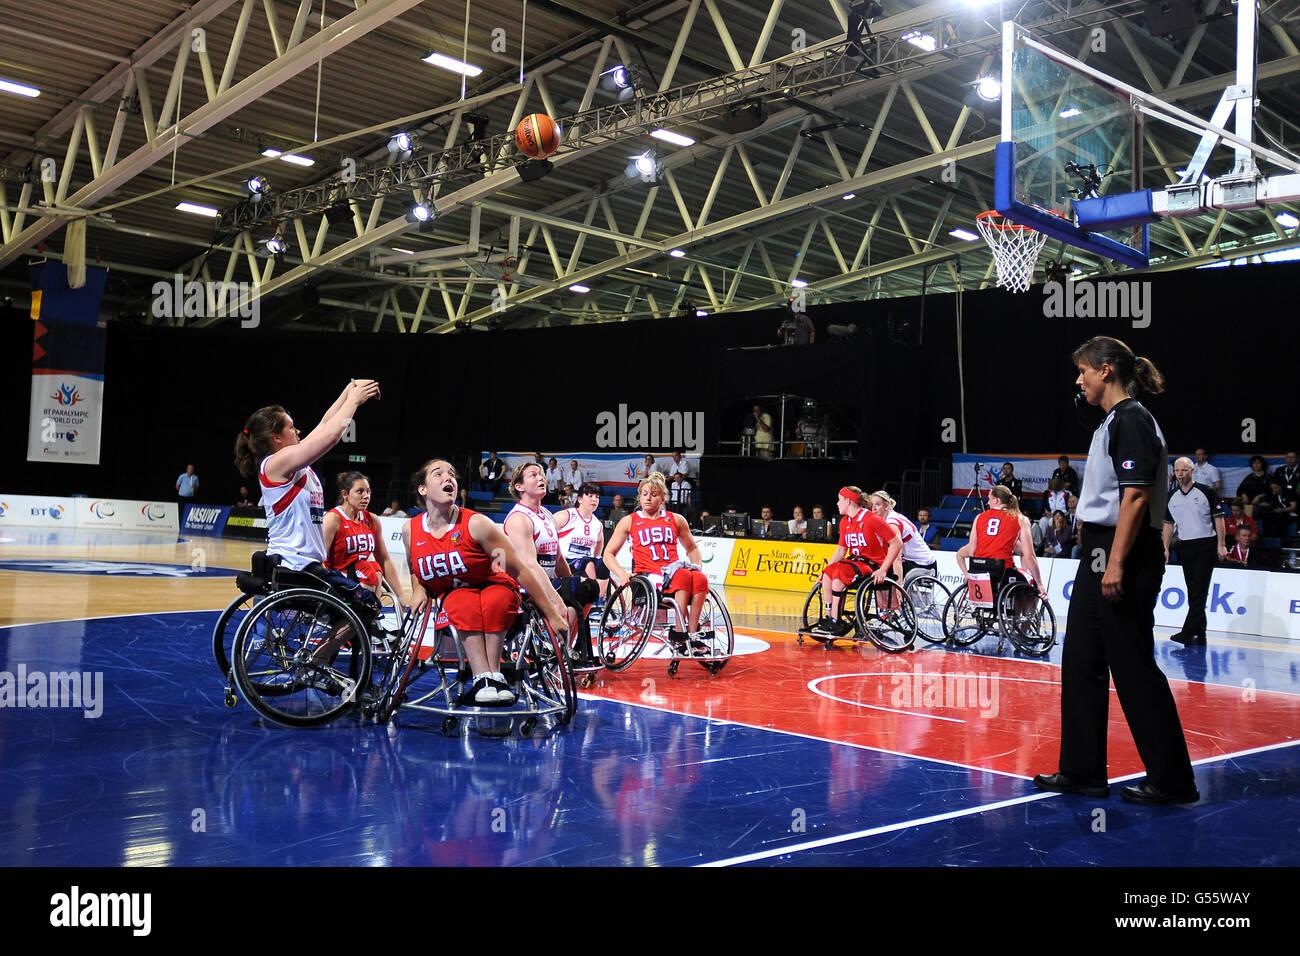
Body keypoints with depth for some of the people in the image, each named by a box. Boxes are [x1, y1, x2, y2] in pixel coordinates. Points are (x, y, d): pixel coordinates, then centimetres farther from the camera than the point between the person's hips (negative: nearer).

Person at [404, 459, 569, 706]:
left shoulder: (475, 523, -17)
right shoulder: (410, 530, -4)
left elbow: (520, 570, -17)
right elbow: (415, 571, 20)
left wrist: (552, 615, -17)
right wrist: (418, 590, -5)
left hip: (495, 589, -2)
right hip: (452, 597, 2)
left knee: (497, 599, -37)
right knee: (464, 603, -34)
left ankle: (494, 674, -34)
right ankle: (483, 678, -42)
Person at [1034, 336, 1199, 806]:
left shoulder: (1132, 420, -13)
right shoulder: (1111, 423, 17)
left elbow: (1136, 498, -20)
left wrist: (1116, 564, -23)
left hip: (1125, 556, -10)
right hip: (1099, 555, 10)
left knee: (1133, 667, -4)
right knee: (1081, 662, 11)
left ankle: (1172, 780, 8)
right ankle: (1083, 771, 19)